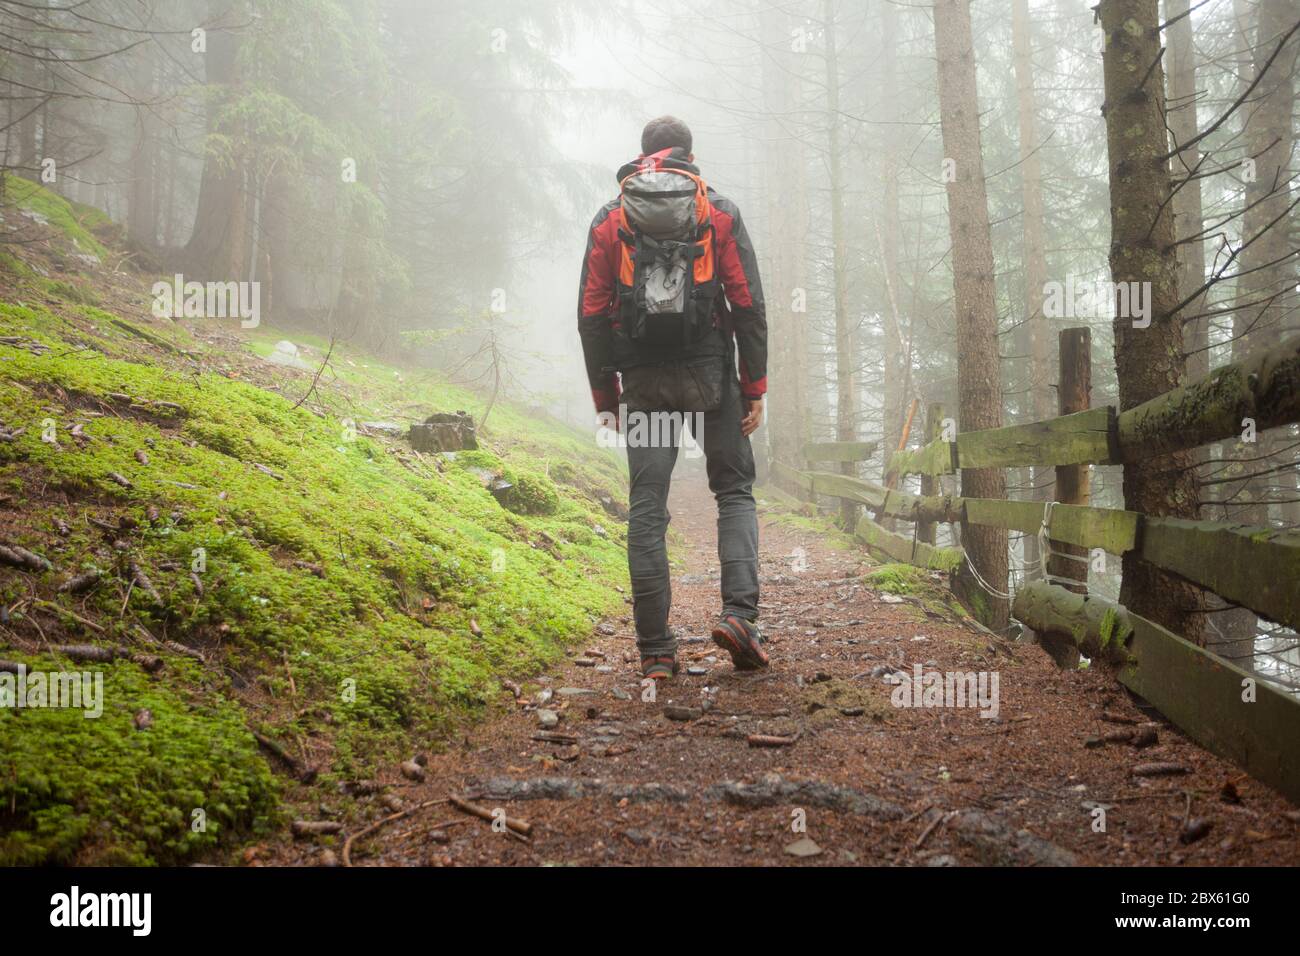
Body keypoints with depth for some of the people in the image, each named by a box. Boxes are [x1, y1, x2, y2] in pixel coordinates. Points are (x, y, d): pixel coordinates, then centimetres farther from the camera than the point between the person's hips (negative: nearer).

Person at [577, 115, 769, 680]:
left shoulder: (608, 220, 9)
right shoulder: (719, 213, 6)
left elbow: (592, 316, 4)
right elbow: (748, 304, -1)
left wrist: (605, 395, 9)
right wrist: (755, 387, 2)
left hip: (643, 381, 1)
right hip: (710, 376, -1)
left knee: (647, 510, 3)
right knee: (734, 491, 12)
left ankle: (656, 650, 2)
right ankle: (739, 611, -8)